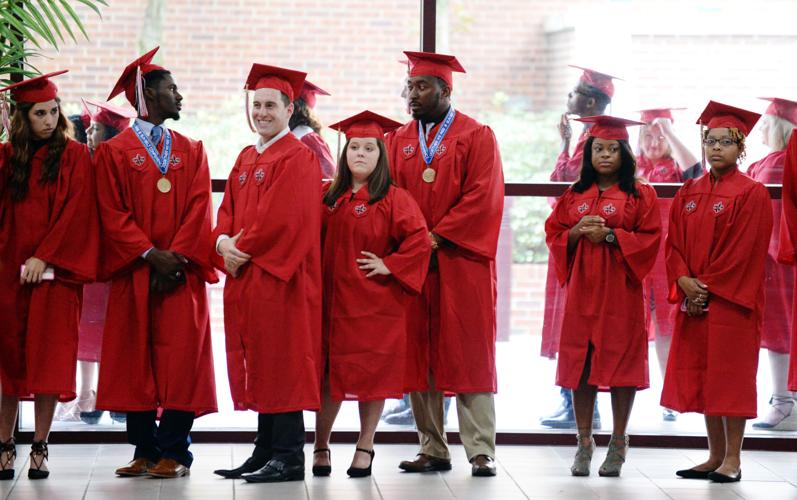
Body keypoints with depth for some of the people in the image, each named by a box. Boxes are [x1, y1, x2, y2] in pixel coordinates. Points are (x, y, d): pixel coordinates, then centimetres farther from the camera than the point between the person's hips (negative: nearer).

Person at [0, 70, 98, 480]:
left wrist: (44, 257, -13)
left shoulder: (73, 155, 1)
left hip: (53, 271, -3)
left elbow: (74, 212, -6)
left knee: (48, 359, -1)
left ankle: (40, 448, 4)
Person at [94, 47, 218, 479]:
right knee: (136, 362, 0)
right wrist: (150, 255, -13)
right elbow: (113, 215, -3)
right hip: (134, 275, -1)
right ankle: (145, 453, 6)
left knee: (181, 362, -4)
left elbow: (199, 209, 3)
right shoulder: (113, 152, 5)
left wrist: (176, 257, -11)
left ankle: (173, 454, -1)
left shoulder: (191, 151, 14)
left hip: (182, 275, 2)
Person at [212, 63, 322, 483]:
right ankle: (266, 453, 17)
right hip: (245, 277, 8)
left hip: (279, 278, -8)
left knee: (282, 367, -6)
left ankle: (288, 459, -2)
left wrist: (240, 249, -11)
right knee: (259, 368, 11)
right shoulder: (246, 158, 18)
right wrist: (223, 241, -5)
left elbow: (281, 219, -17)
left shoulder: (297, 158, -9)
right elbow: (228, 209, 15)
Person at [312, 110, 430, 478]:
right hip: (333, 300, 4)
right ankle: (321, 447, 17)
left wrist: (388, 265, -14)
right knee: (330, 373, 7)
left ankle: (365, 448, 14)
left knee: (372, 375, 2)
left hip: (375, 304, -4)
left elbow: (419, 240, -13)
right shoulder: (330, 197, 9)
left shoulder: (393, 199, -6)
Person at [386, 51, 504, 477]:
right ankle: (433, 450, 8)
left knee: (469, 355, -4)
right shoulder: (398, 141, 14)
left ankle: (480, 452, -3)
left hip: (461, 262, -4)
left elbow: (482, 197, -8)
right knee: (419, 356, 3)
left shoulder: (477, 137, 1)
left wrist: (438, 237, -14)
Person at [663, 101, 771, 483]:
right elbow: (675, 242, 9)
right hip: (693, 300, 6)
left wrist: (709, 287, -14)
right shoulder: (689, 193, 12)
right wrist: (685, 281, -8)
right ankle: (715, 456, 16)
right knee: (701, 376, 7)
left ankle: (733, 459, 3)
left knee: (730, 376, -3)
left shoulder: (751, 194, -7)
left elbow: (744, 251, -12)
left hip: (731, 301, -6)